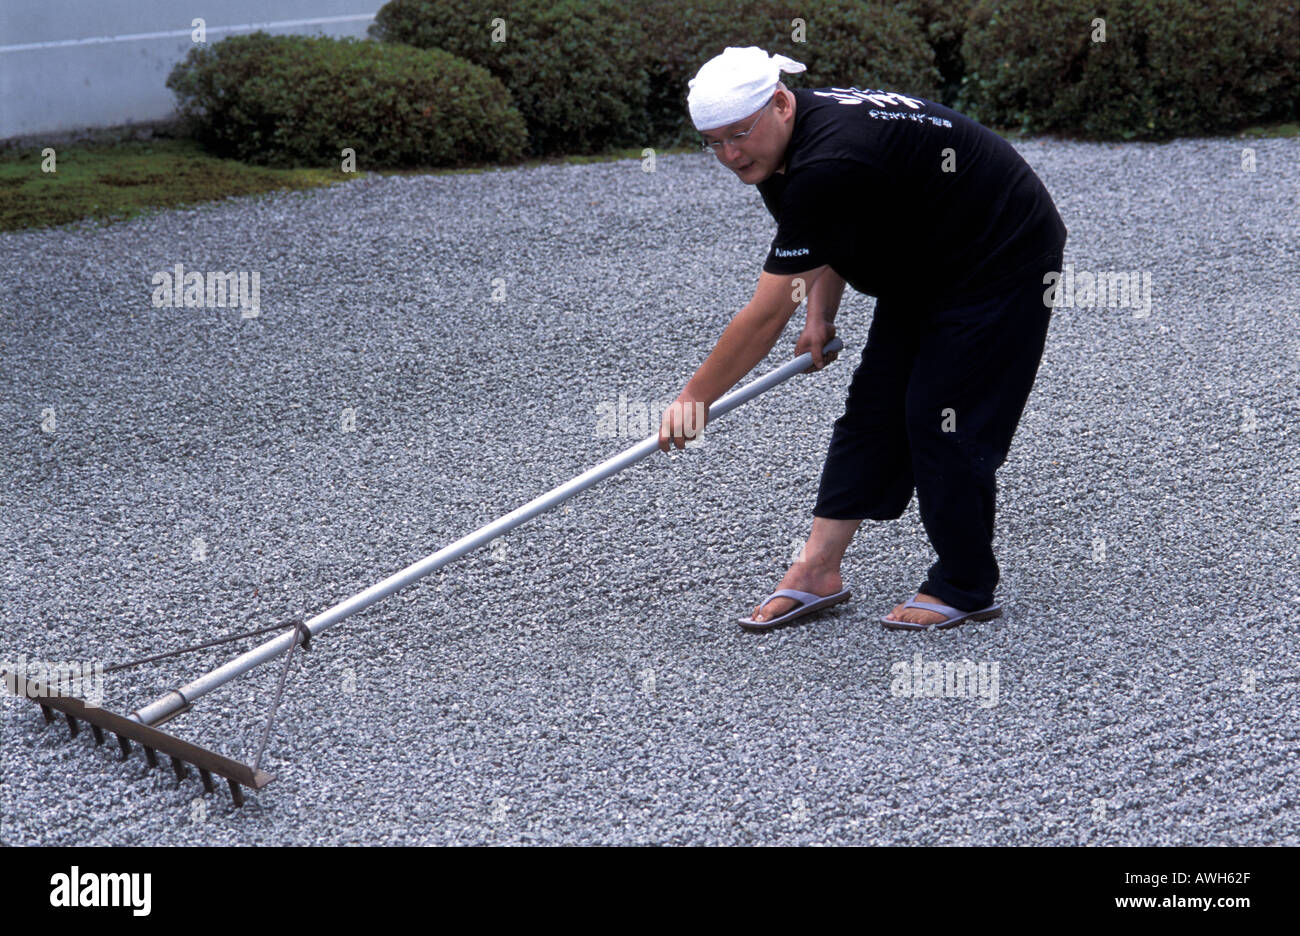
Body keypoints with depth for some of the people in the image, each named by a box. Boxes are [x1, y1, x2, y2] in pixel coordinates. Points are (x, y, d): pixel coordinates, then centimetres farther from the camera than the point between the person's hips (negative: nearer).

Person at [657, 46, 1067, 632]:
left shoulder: (829, 164, -34)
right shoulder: (792, 141, -4)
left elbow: (766, 315, -30)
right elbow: (830, 238, 18)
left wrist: (694, 397, -22)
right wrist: (821, 315, 4)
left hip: (1005, 261, -10)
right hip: (923, 265, 10)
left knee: (942, 422, -10)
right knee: (872, 407, 5)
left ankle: (966, 589, 5)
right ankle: (819, 572, 7)